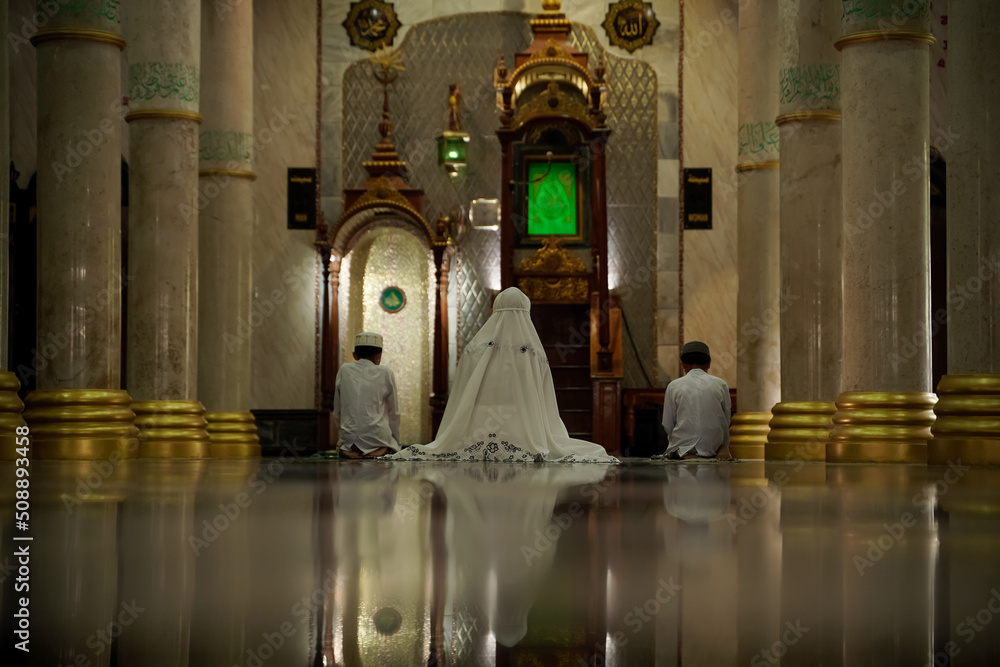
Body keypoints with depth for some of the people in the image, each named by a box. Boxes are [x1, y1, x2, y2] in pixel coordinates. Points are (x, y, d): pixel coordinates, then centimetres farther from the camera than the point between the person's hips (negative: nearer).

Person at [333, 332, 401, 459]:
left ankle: (349, 450, -1)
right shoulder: (386, 374, 0)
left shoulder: (344, 371, 5)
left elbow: (337, 412, 10)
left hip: (348, 439, 2)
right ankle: (381, 450, -6)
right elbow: (394, 413, 6)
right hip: (378, 438, -2)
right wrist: (396, 442, 18)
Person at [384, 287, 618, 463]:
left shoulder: (474, 350, 2)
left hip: (478, 439, 1)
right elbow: (547, 409, 5)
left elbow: (460, 400, 4)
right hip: (528, 436, -1)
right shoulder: (536, 355, 2)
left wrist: (447, 441, 15)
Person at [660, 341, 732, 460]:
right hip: (713, 449, 2)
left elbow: (667, 425, 3)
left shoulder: (674, 386, 1)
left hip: (682, 449, -2)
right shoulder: (721, 385, 4)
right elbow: (726, 423, 8)